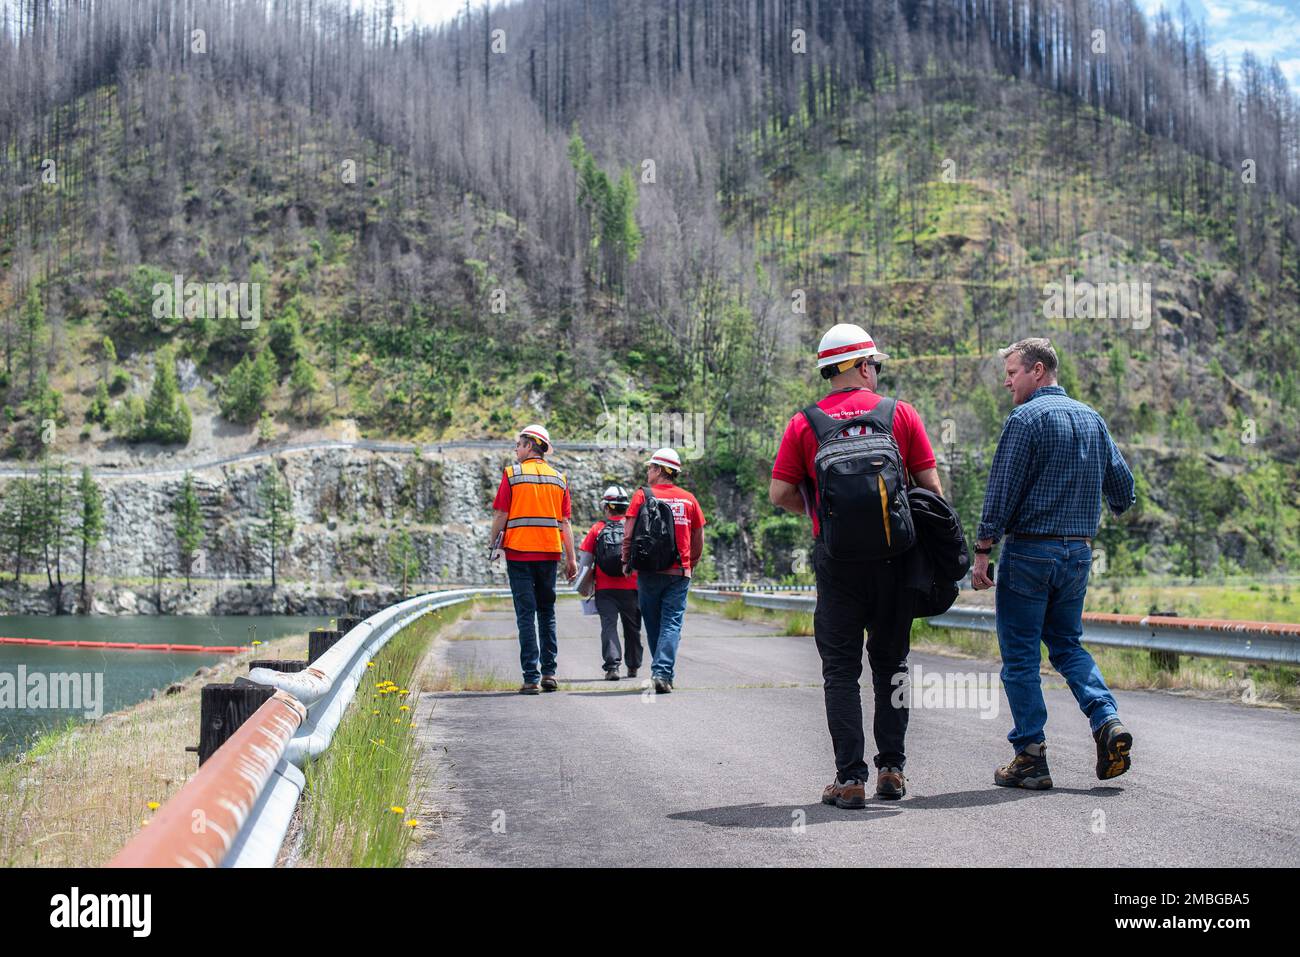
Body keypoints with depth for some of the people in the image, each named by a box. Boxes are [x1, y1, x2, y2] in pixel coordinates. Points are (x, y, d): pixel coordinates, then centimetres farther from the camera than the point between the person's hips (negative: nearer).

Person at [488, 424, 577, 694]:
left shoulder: (512, 474, -2)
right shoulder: (558, 479, 8)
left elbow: (500, 515, -5)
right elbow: (565, 522, 6)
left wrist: (493, 545, 8)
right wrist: (571, 559, 8)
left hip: (518, 551, -3)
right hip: (549, 553, 3)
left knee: (526, 614, -2)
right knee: (547, 612, 15)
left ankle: (531, 678, -5)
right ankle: (549, 672, 12)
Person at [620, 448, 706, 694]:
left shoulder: (642, 495, -2)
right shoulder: (689, 499, 6)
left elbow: (629, 533, -5)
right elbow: (698, 538, 11)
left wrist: (626, 562, 7)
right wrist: (691, 563, 24)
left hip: (649, 571, -1)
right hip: (679, 572, 1)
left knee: (653, 624, 13)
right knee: (672, 623, -1)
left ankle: (661, 672, 20)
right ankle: (663, 673, -16)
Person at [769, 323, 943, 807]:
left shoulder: (804, 423, 1)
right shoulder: (901, 414, 2)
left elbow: (779, 493, -4)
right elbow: (931, 485, 1)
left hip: (836, 559, -1)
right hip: (893, 555, 1)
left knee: (841, 669, 5)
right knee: (891, 663, 15)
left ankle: (850, 778, 1)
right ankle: (891, 769, 17)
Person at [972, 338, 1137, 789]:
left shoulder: (1026, 418, -10)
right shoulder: (1092, 418, 10)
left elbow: (1001, 490, -14)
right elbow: (1123, 486, 15)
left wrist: (982, 551, -11)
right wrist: (1114, 506, 38)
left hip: (1030, 549, -7)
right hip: (1079, 550, 7)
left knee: (1020, 655, 1)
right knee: (1067, 643, 19)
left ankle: (1030, 757, 2)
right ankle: (1107, 721, -2)